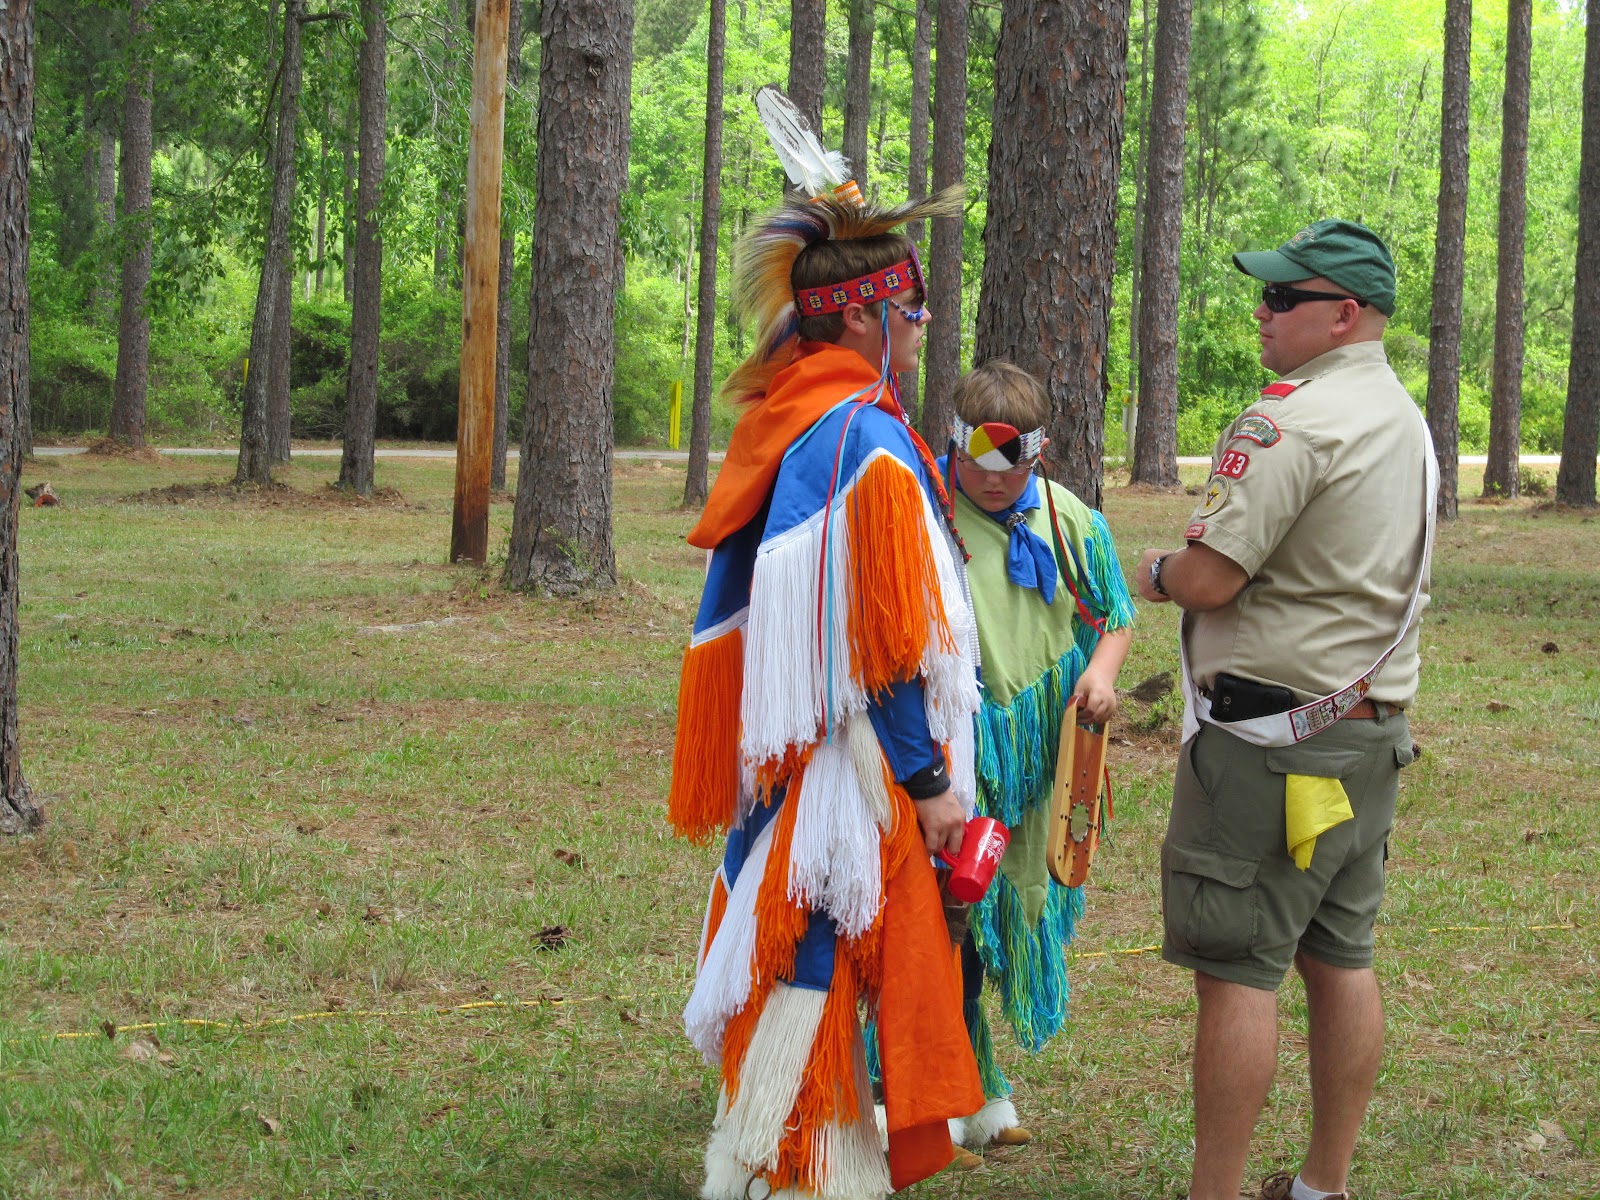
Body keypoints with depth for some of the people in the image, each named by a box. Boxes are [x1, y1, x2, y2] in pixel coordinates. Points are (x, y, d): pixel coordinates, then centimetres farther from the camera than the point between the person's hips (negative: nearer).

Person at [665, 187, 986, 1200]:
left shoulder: (777, 425, 10)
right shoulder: (868, 441, -18)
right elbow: (888, 641, -19)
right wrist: (930, 779, -13)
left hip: (782, 756, 9)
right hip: (850, 762, -9)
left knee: (796, 958, 17)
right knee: (827, 966, -2)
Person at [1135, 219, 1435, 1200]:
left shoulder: (1293, 419, -18)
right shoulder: (1406, 418, 14)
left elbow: (1208, 579, -21)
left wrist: (1154, 573, 1)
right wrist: (1191, 568, 14)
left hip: (1275, 736, -10)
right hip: (1375, 724, 10)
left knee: (1239, 969, -5)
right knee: (1341, 956, 14)